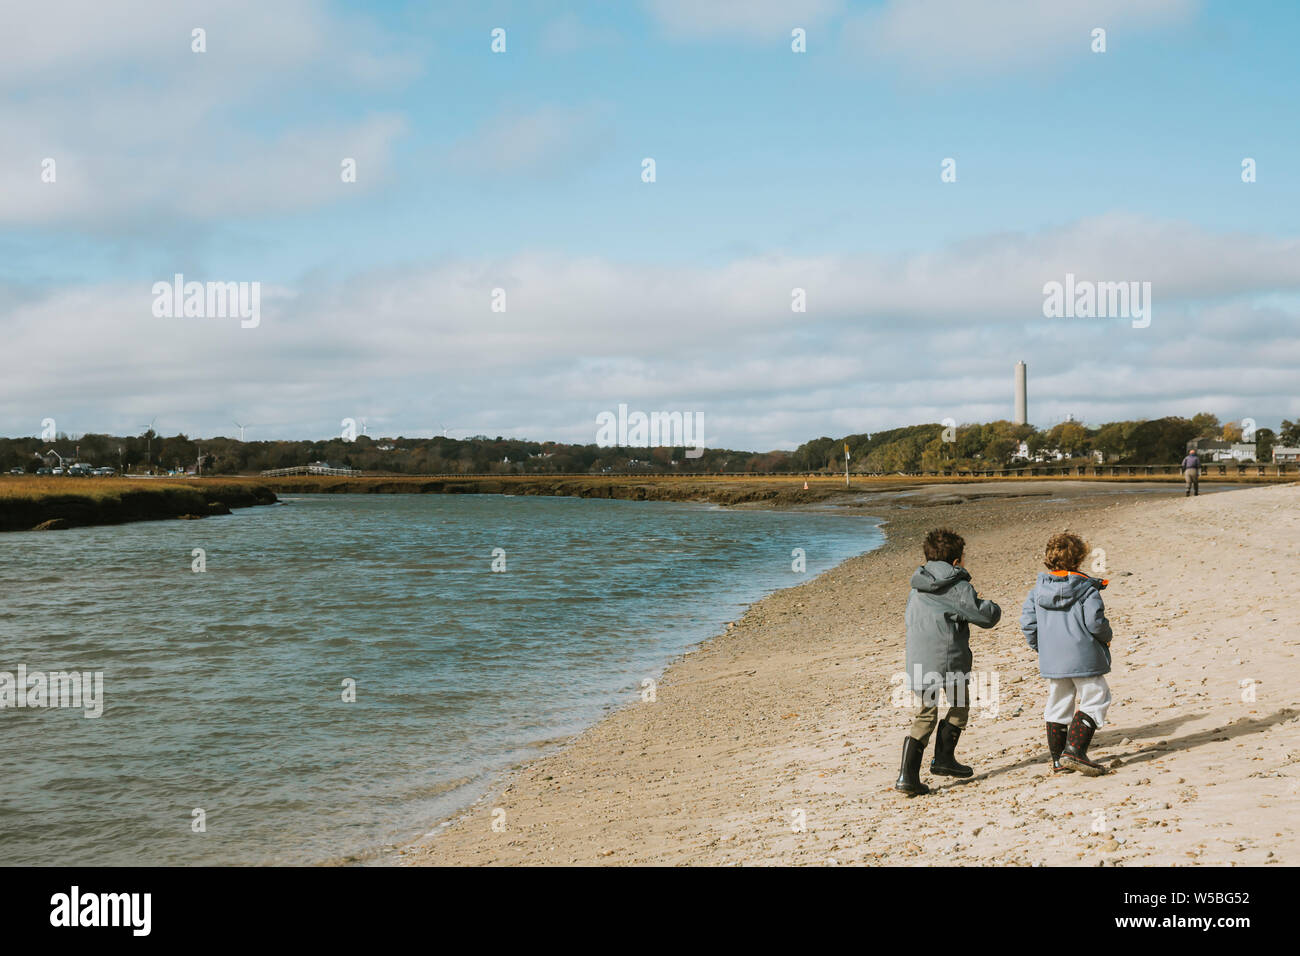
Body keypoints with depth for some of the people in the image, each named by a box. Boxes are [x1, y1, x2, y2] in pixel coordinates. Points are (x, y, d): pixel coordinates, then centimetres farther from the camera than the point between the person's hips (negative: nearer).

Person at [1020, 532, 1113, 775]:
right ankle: (1074, 751, -11)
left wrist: (1041, 647, 18)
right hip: (1084, 658, -5)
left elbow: (1027, 623, 4)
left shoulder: (1038, 590, 4)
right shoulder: (1086, 588, -9)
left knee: (1058, 705, 15)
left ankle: (1057, 759, 19)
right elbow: (1095, 622, -14)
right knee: (1094, 700, 3)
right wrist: (1106, 636, 7)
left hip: (1052, 660, 5)